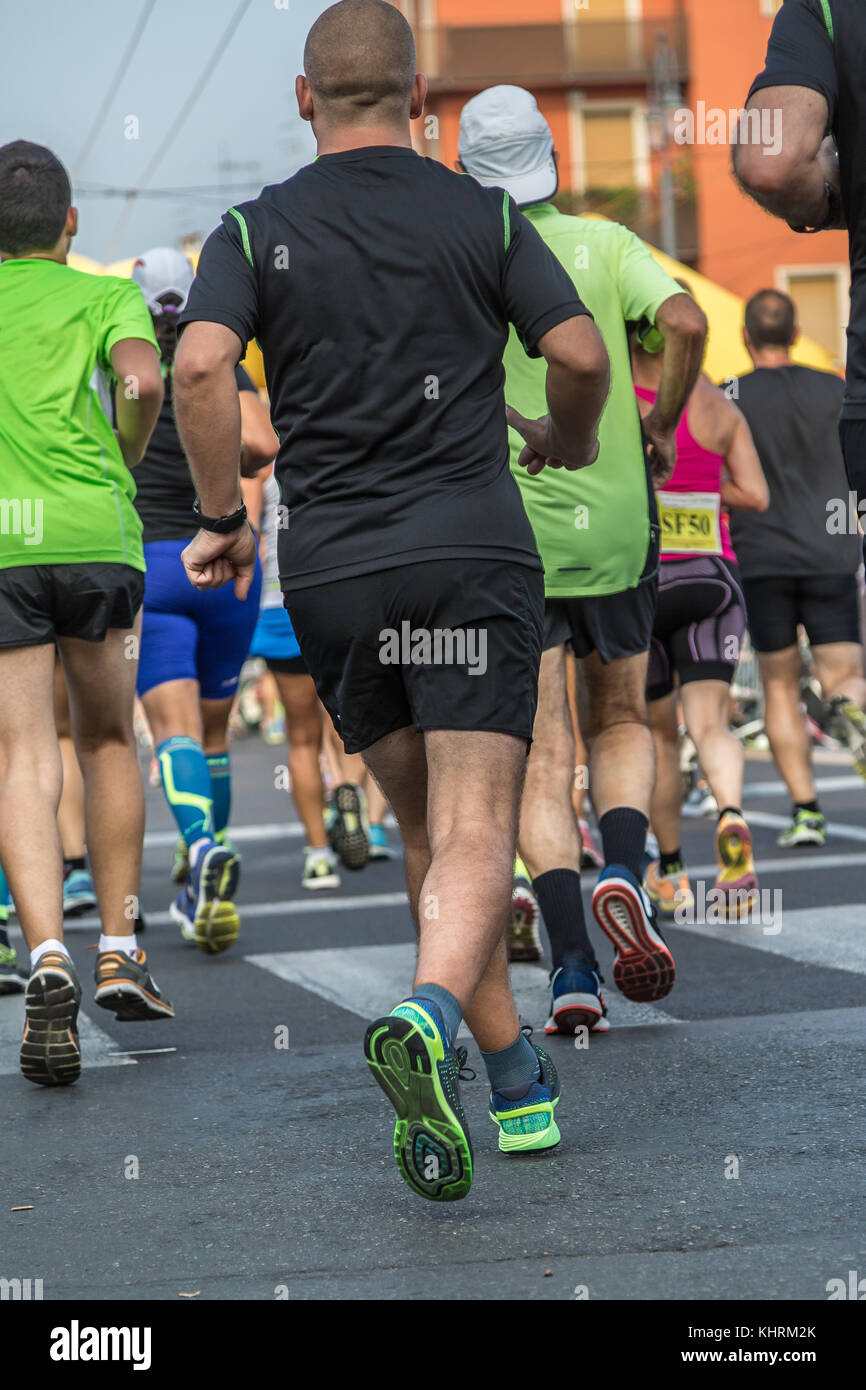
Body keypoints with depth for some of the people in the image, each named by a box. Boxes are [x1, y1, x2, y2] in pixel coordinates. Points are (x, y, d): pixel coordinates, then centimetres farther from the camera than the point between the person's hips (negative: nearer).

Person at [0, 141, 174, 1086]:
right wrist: (125, 461, 11)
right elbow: (143, 381, -8)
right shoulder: (106, 296, 12)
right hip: (94, 531, 0)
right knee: (106, 741, 19)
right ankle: (120, 955, 19)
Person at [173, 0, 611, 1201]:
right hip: (473, 553, -2)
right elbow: (581, 353, -3)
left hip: (329, 568, 2)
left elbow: (199, 364, -11)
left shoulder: (256, 229, 5)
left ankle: (514, 1078, 21)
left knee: (431, 832, 17)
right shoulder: (485, 215, 5)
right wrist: (570, 442, 19)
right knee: (474, 836, -8)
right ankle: (429, 1023, -37)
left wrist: (222, 516, 1)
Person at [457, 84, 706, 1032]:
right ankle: (623, 871, -7)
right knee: (620, 723, 20)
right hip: (614, 525, 1)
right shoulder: (605, 245, 1)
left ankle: (571, 968, -10)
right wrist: (661, 427, -1)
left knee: (542, 760, 2)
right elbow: (686, 322, -14)